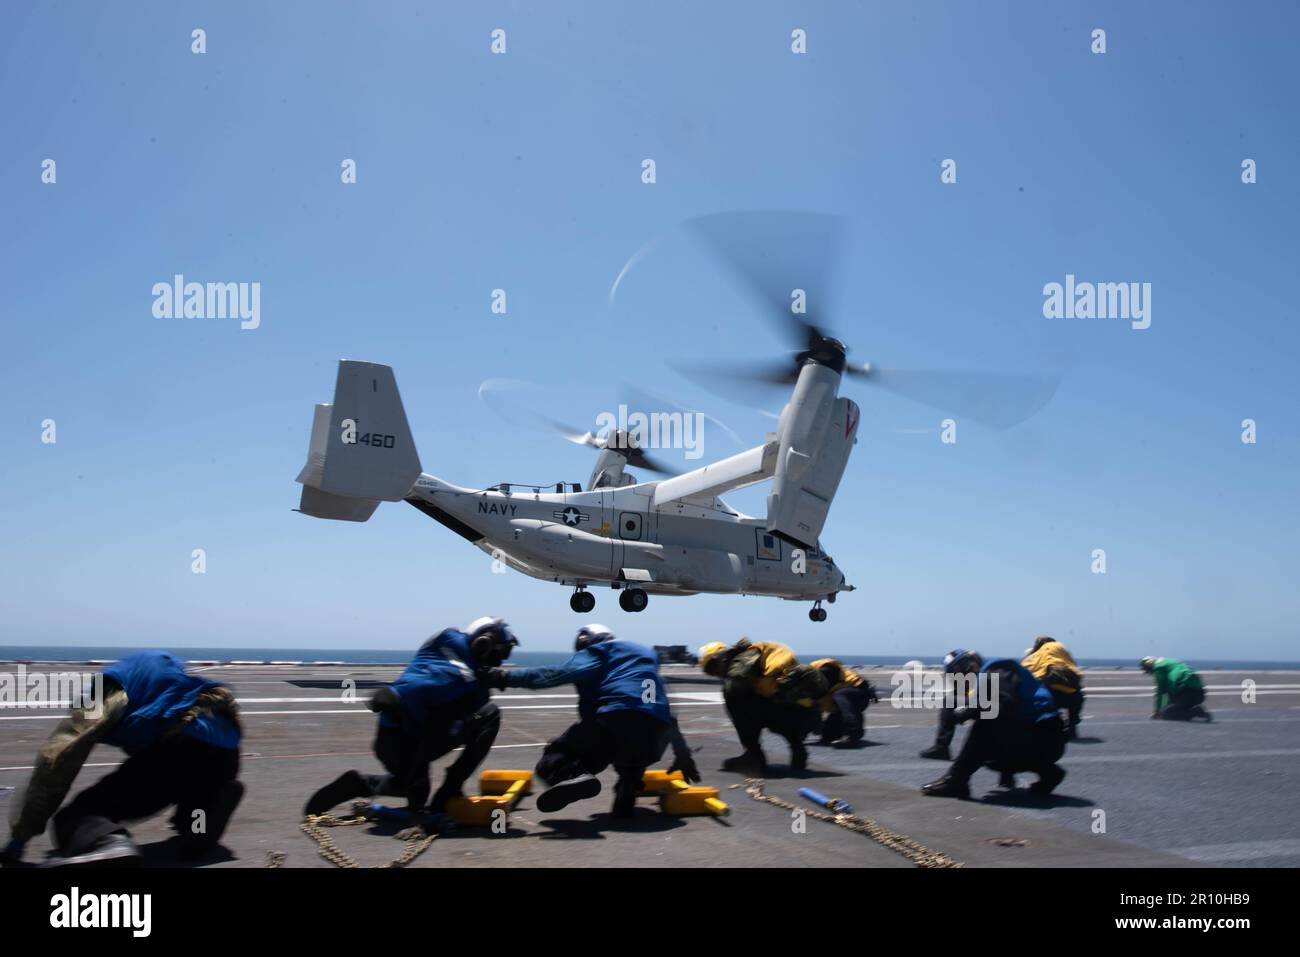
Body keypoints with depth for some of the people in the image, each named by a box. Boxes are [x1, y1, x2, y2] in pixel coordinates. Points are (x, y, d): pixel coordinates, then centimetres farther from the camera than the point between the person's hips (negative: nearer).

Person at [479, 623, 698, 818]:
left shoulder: (599, 652, 17)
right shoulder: (647, 654, 37)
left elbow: (558, 674, -2)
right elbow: (666, 713, 40)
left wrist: (503, 677, -2)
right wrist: (682, 754, 48)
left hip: (615, 721, -5)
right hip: (653, 742, 5)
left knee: (551, 762, 7)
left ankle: (574, 776, -29)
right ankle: (628, 789, 1)